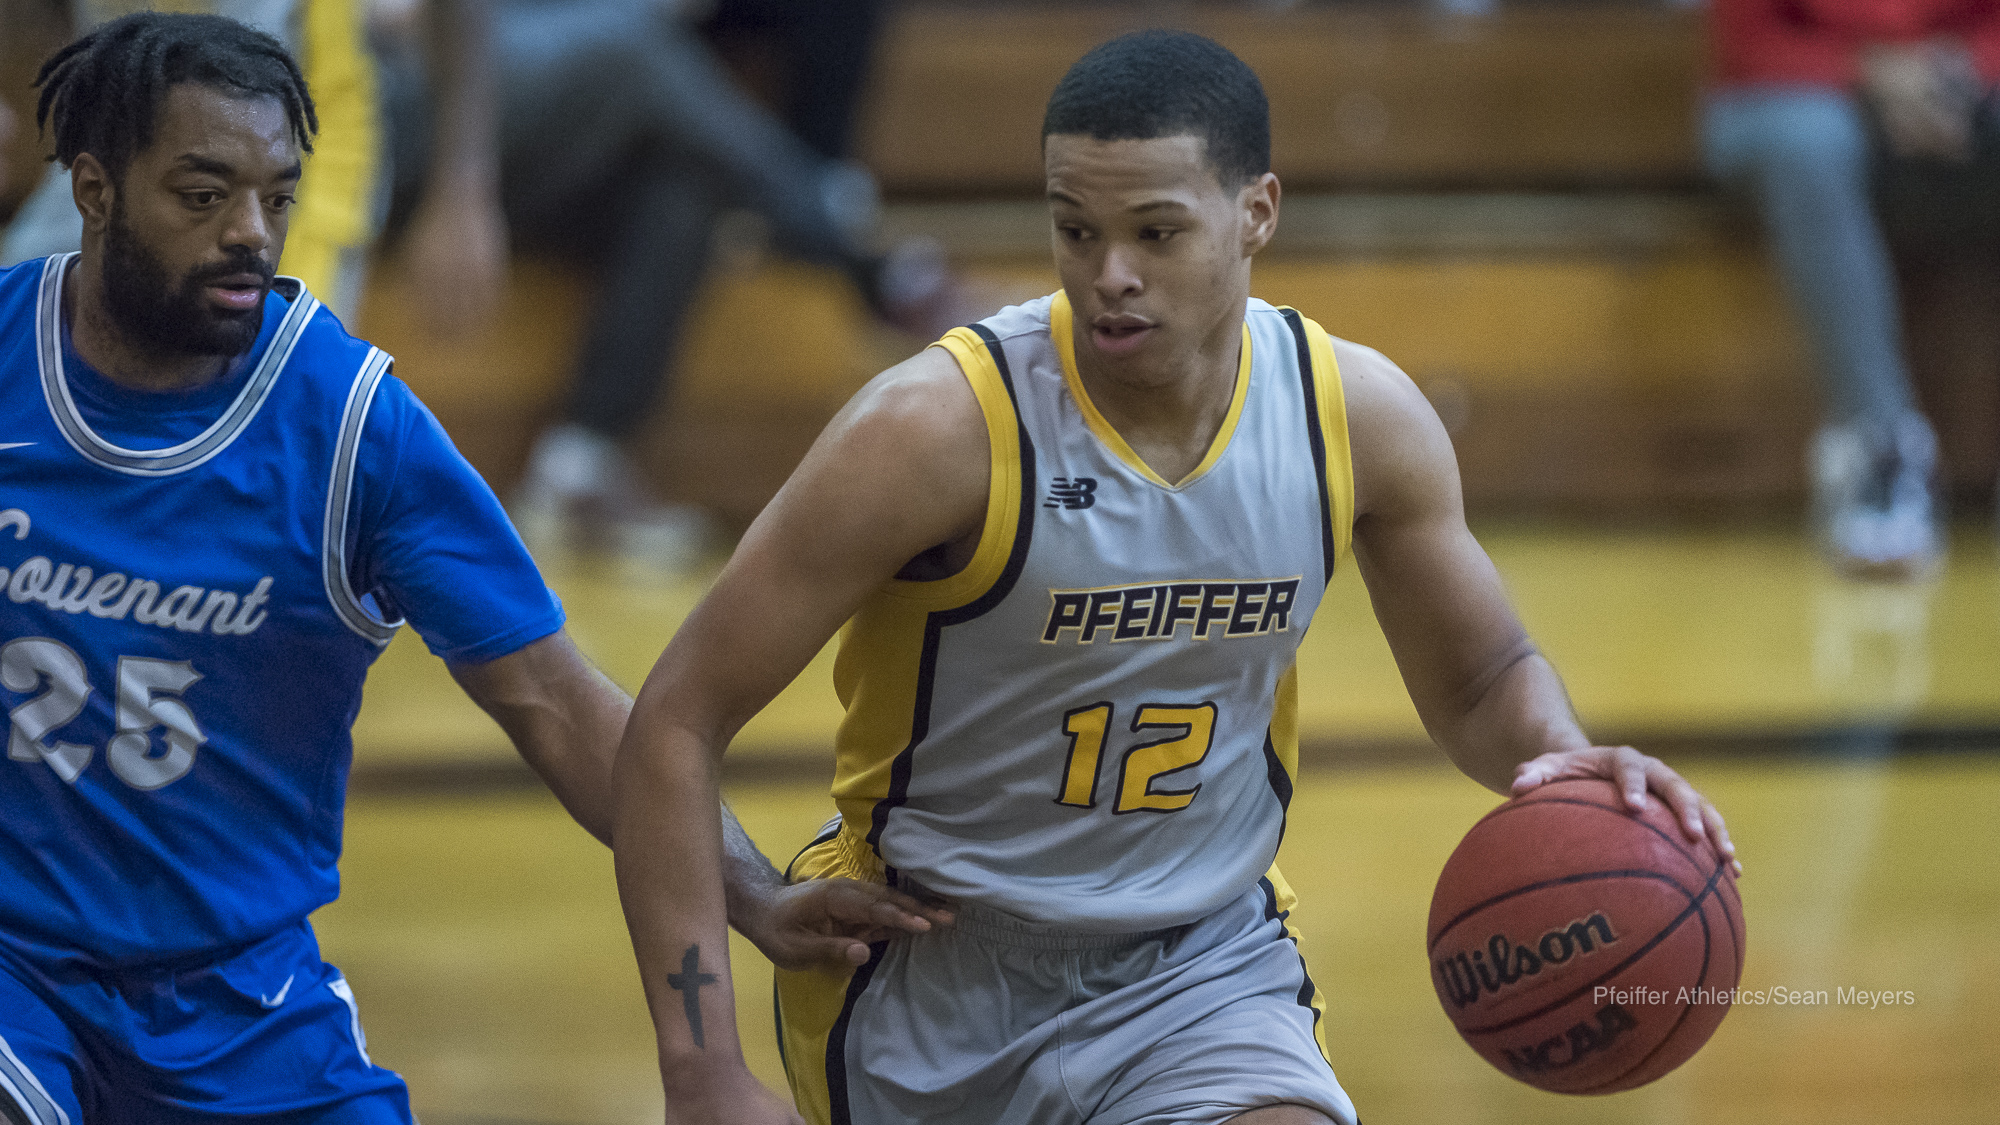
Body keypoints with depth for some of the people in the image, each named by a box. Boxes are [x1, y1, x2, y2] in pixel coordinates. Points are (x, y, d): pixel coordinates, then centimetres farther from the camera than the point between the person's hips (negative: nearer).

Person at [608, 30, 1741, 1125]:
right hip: (929, 965, -2)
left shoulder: (1357, 416, -10)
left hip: (1204, 956, 2)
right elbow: (678, 723, -20)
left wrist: (1562, 759, -18)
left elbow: (1480, 677, 8)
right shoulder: (940, 429, -23)